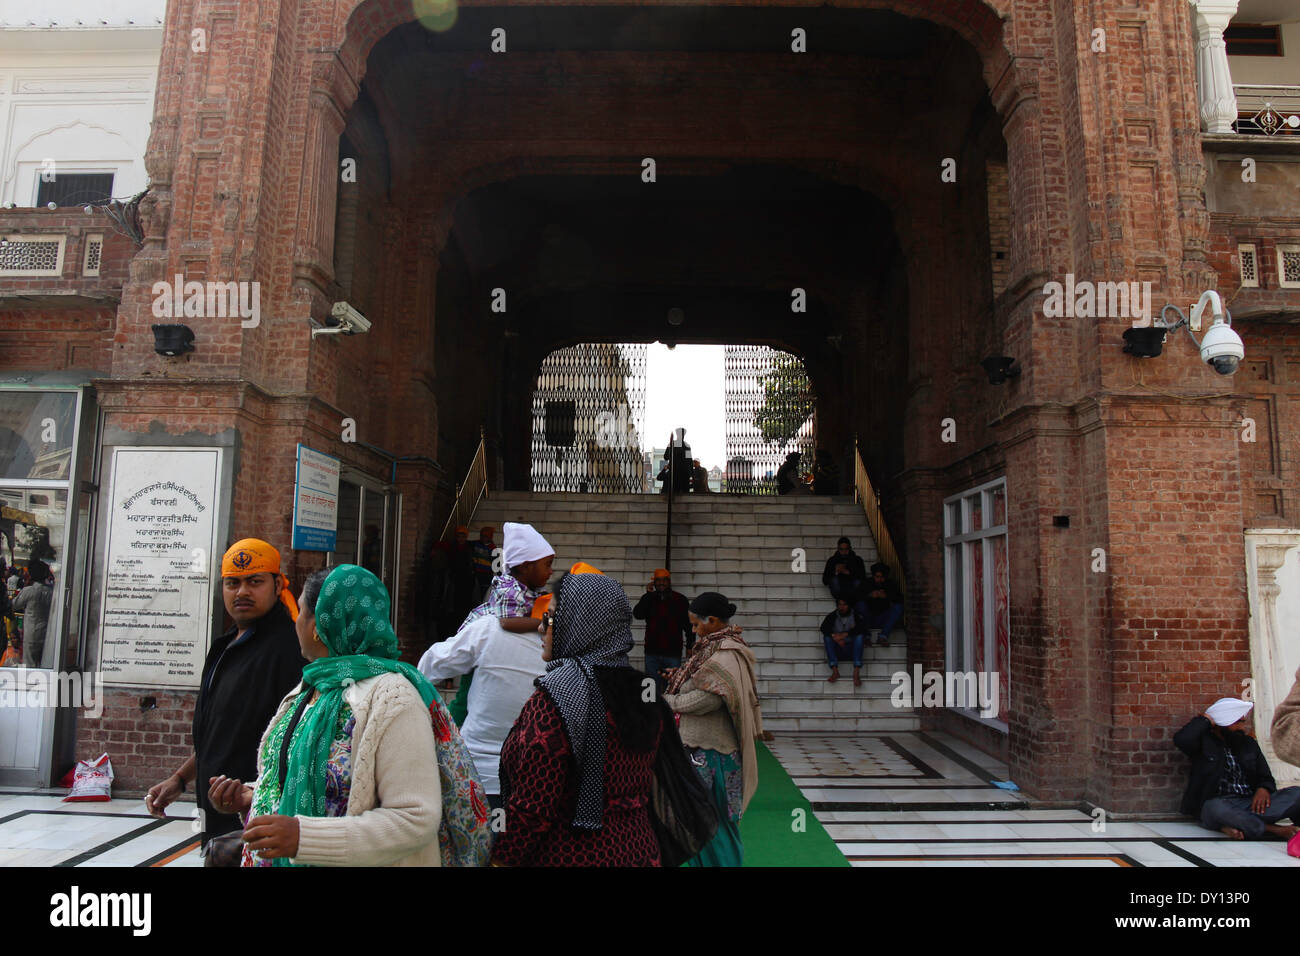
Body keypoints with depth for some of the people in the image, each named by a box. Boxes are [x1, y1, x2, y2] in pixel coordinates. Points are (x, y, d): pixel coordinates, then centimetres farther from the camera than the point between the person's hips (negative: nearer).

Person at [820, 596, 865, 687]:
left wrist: (845, 634, -25)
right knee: (827, 637, -23)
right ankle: (835, 671, -34)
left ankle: (856, 673, -38)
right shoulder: (832, 616, 4)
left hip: (852, 648, -1)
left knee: (859, 636, -27)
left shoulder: (855, 615, 1)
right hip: (838, 649, 1)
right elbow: (824, 628, -11)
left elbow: (861, 628, -16)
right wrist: (834, 636, -28)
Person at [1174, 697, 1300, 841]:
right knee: (1216, 808, -40)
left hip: (1251, 804, 5)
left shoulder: (1249, 744, 21)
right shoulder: (1205, 742, 5)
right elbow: (1181, 739, -19)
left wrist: (1263, 789, -6)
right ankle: (1277, 830, -28)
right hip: (1219, 803, -5)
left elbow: (1266, 778, 21)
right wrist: (1205, 720, -2)